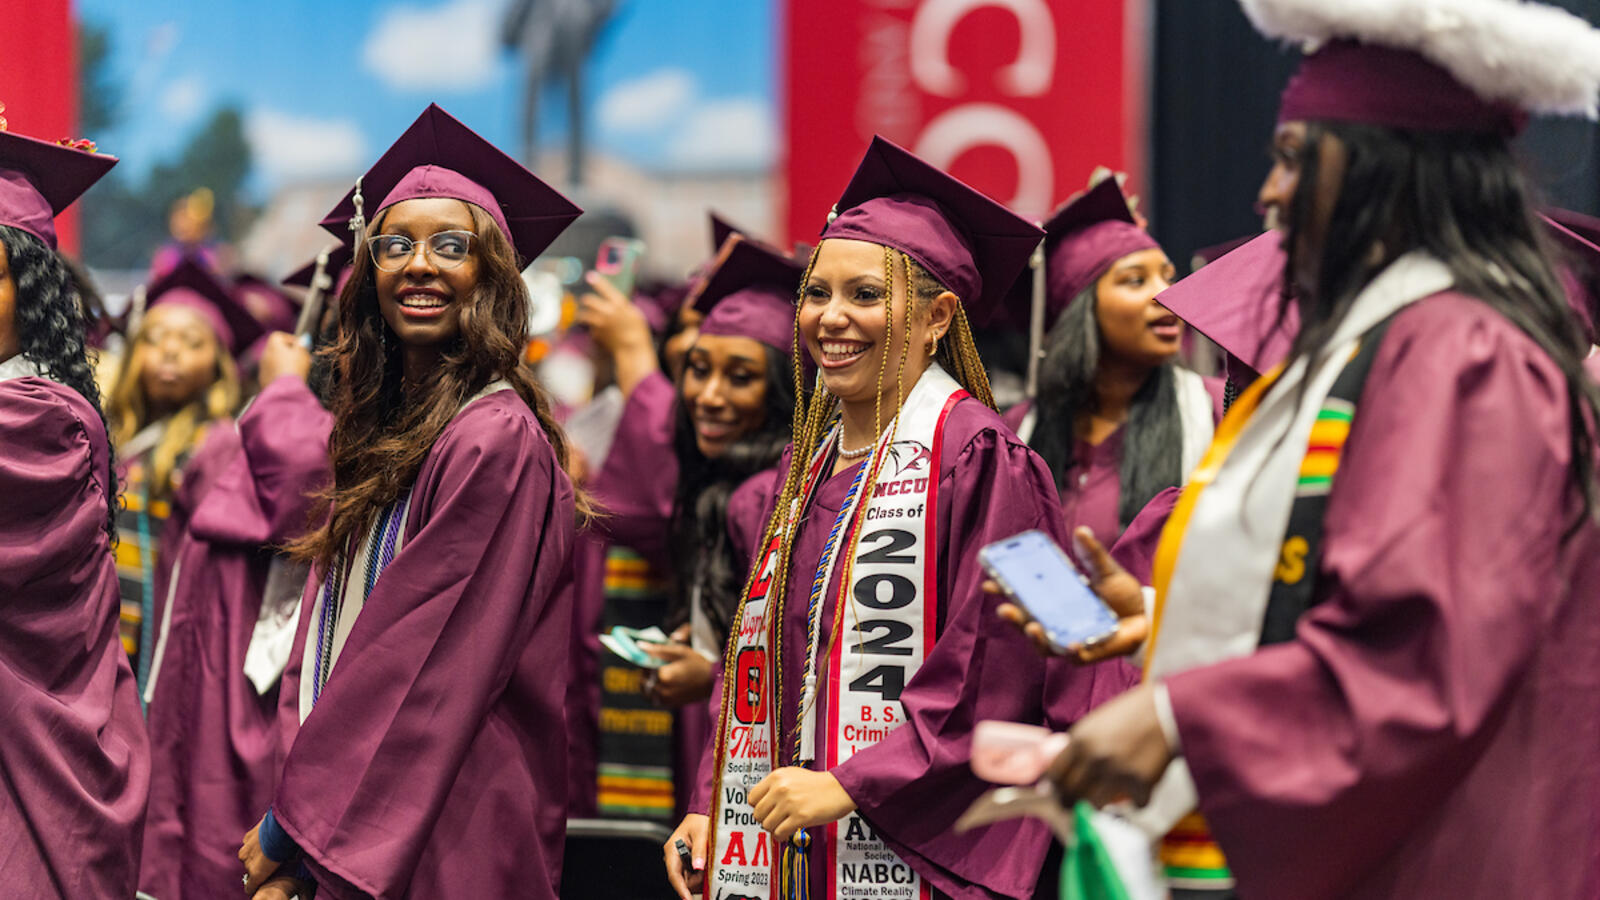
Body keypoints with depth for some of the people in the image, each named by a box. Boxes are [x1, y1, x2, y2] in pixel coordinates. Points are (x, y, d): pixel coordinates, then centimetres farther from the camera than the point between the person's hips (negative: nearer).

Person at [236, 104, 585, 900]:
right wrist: (293, 821, 1)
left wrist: (294, 830, -11)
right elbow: (321, 642, 12)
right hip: (362, 828, 8)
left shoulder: (497, 441, -14)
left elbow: (429, 664, -16)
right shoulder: (380, 433, 12)